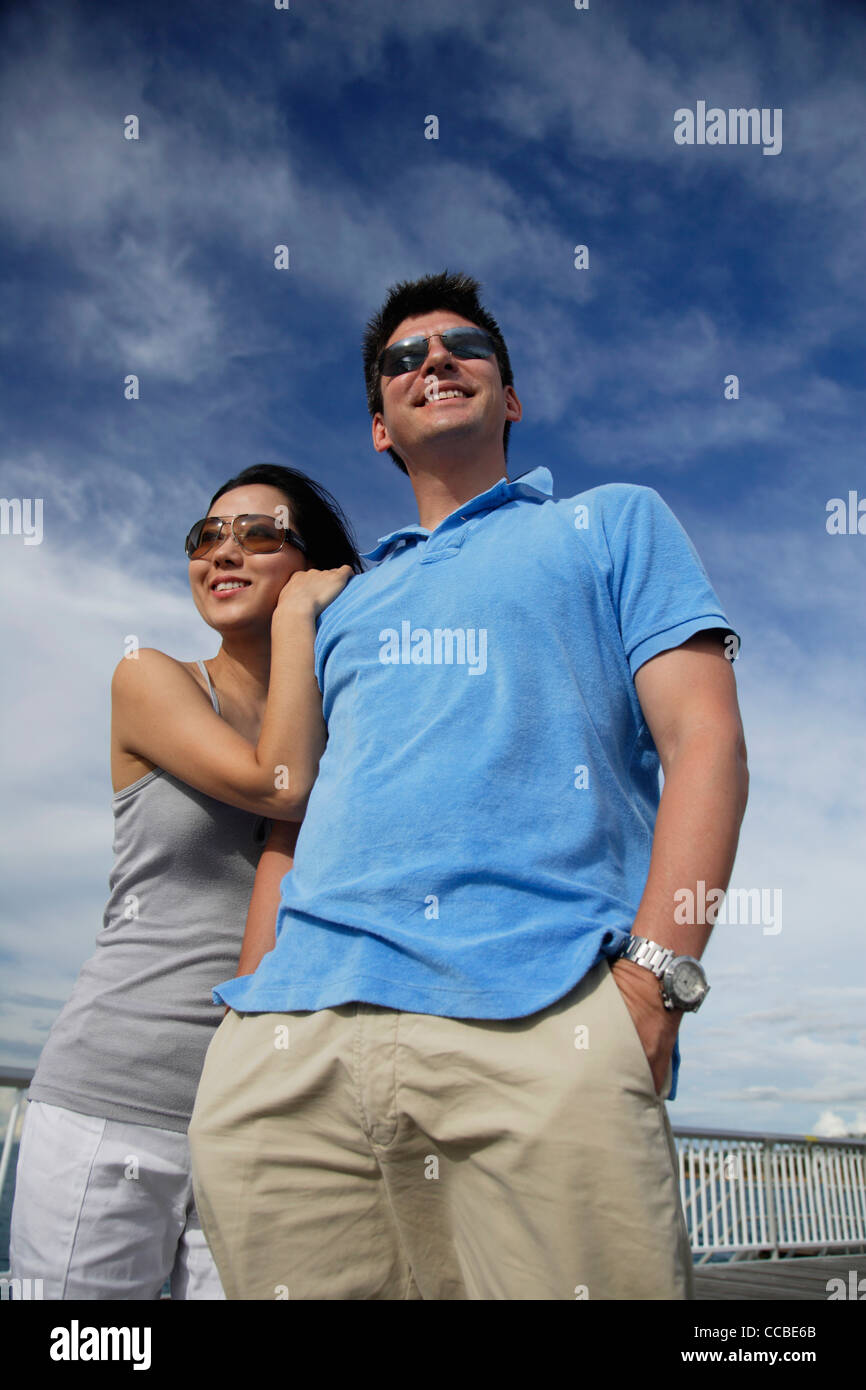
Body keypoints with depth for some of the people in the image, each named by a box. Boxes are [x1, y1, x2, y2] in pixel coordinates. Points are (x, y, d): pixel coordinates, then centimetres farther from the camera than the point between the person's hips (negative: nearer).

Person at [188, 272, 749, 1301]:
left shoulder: (613, 523, 18)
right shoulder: (345, 606, 30)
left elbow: (704, 738, 4)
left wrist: (651, 982, -10)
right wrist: (251, 1012, 13)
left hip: (539, 1020, -4)